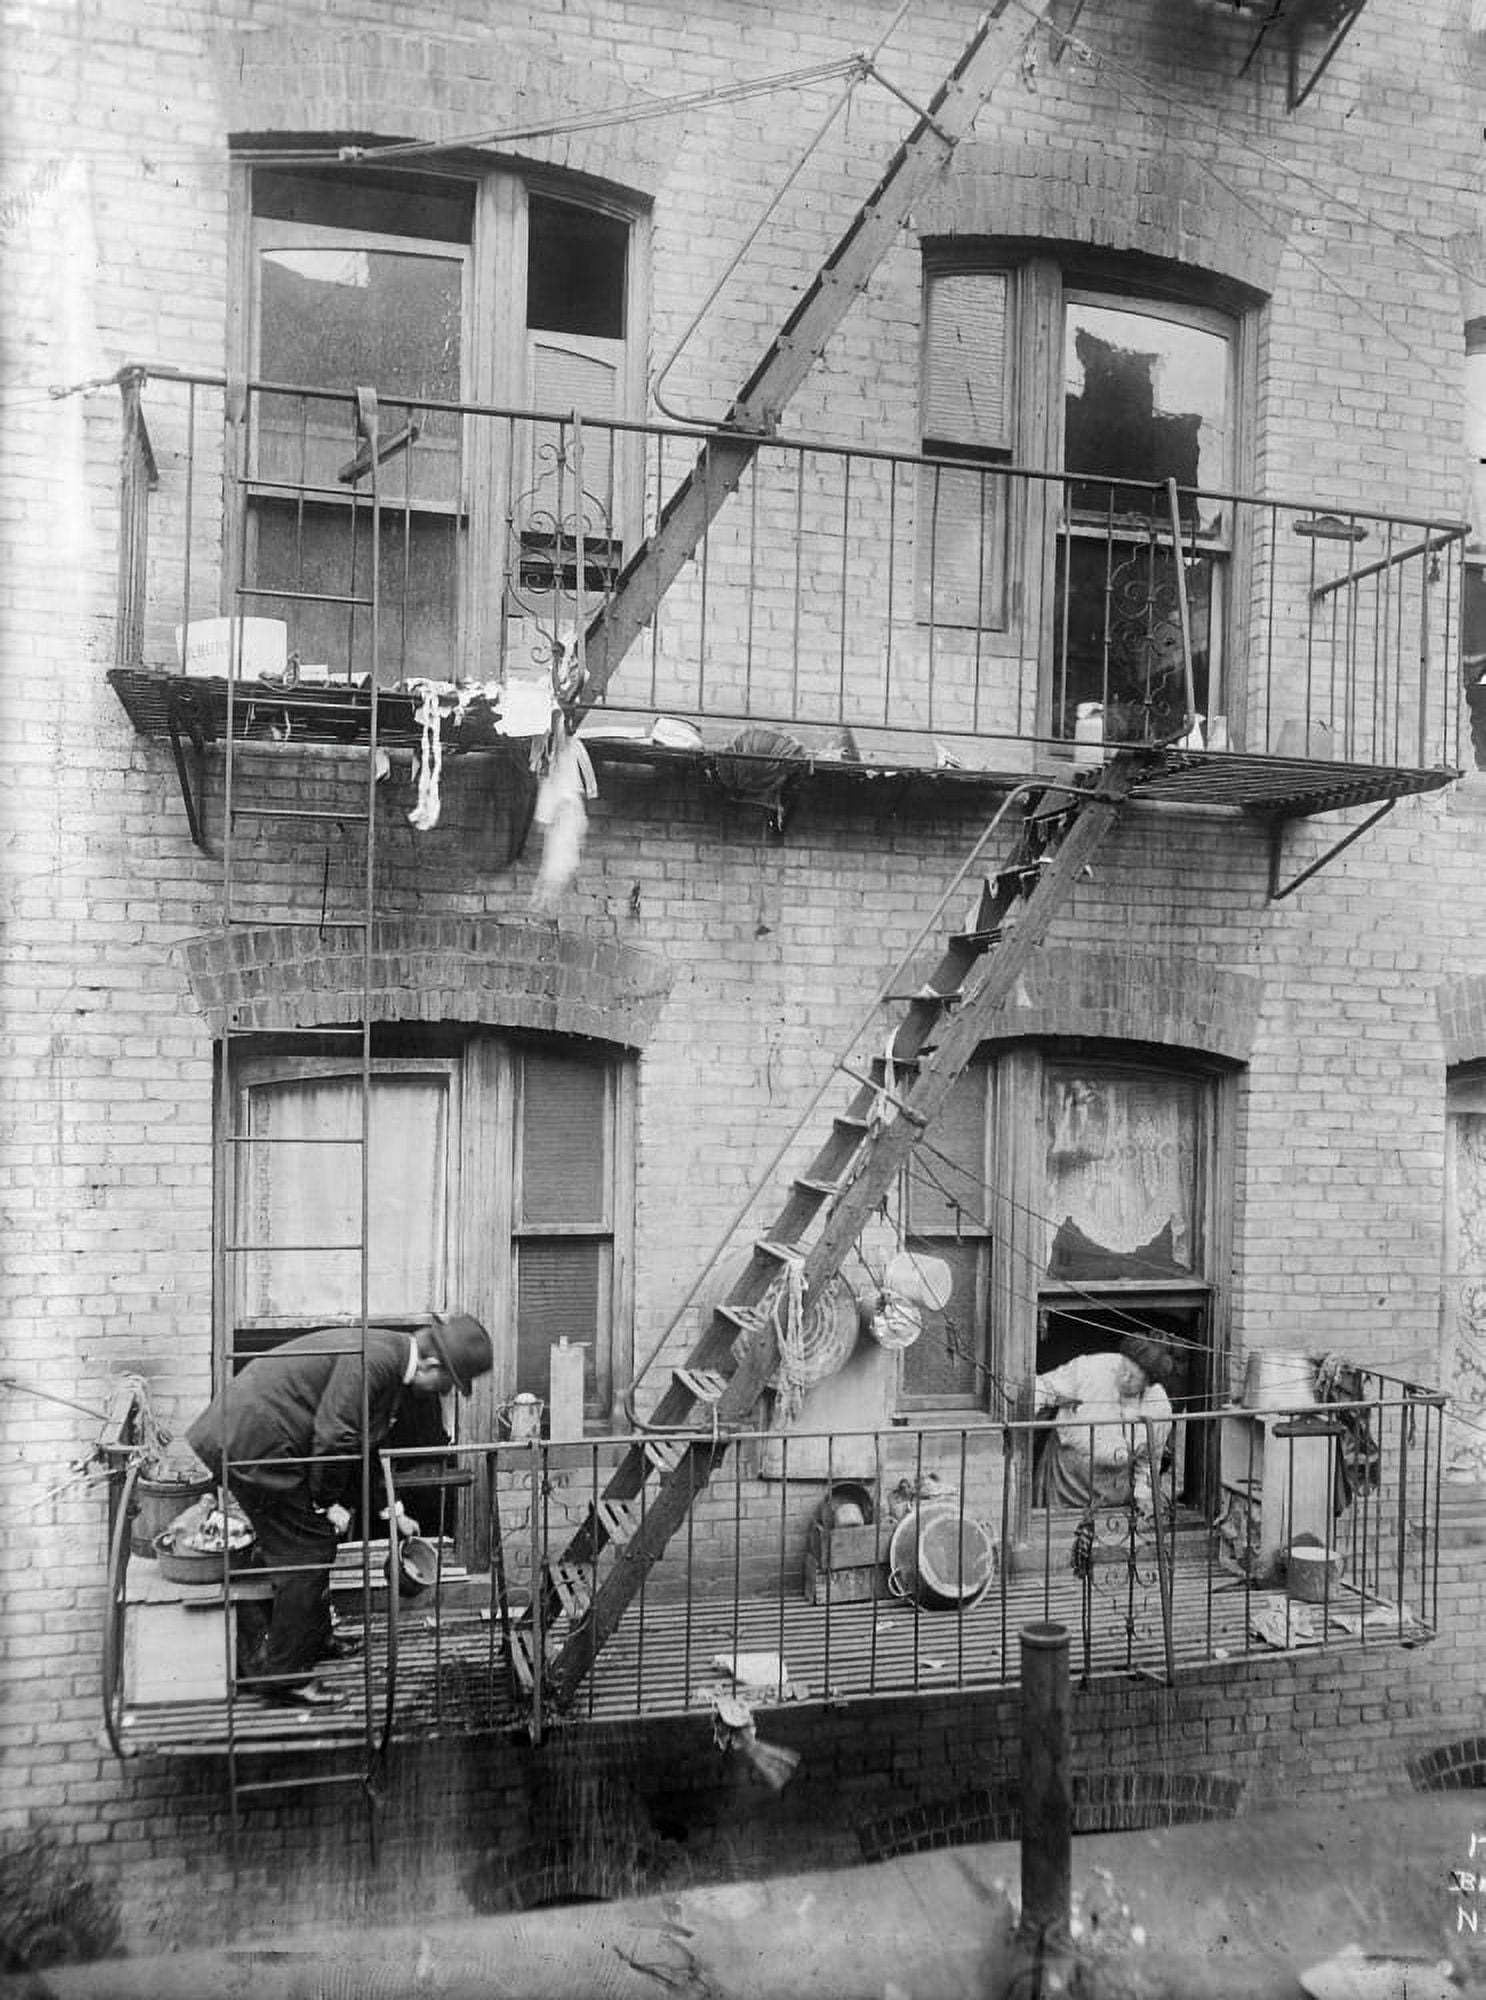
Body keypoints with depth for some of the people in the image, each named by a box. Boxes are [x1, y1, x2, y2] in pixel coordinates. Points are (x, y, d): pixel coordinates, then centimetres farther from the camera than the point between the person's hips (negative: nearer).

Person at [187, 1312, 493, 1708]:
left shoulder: (388, 1353, 10)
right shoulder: (375, 1358, -23)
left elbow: (359, 1444, 21)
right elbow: (334, 1437, -25)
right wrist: (328, 1503, -11)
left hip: (248, 1433, 10)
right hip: (253, 1447, -10)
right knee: (308, 1550, -3)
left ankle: (312, 1639, 36)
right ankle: (282, 1674, 7)